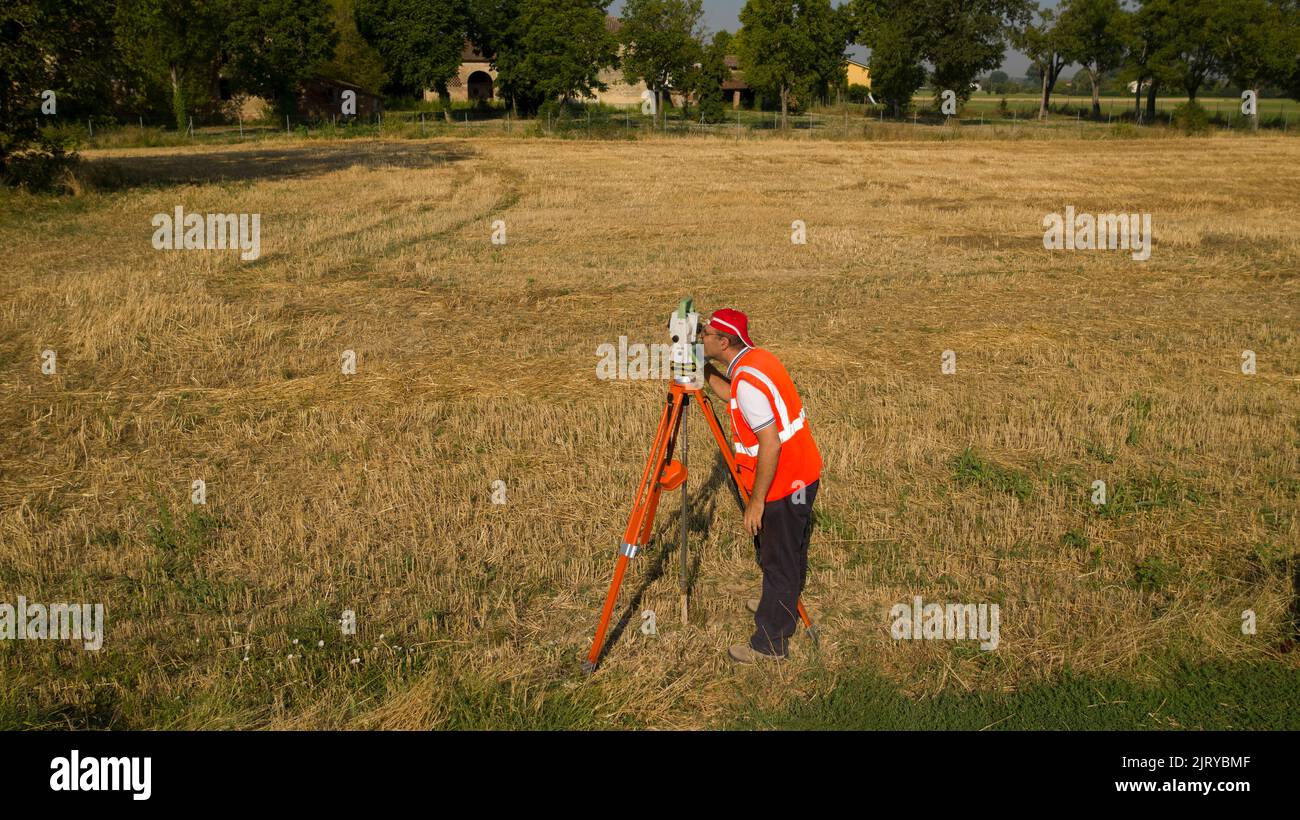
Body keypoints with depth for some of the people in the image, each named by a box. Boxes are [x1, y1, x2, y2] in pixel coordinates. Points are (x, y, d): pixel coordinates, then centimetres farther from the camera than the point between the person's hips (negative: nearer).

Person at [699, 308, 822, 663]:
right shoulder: (757, 358, 4)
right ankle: (781, 607, 46)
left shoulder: (748, 380, -26)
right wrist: (704, 370, 13)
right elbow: (732, 394, 23)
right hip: (803, 474, 10)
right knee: (791, 552, 26)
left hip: (783, 484, -10)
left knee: (778, 560, 2)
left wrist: (756, 502, -22)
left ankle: (769, 642, 14)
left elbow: (771, 444, -28)